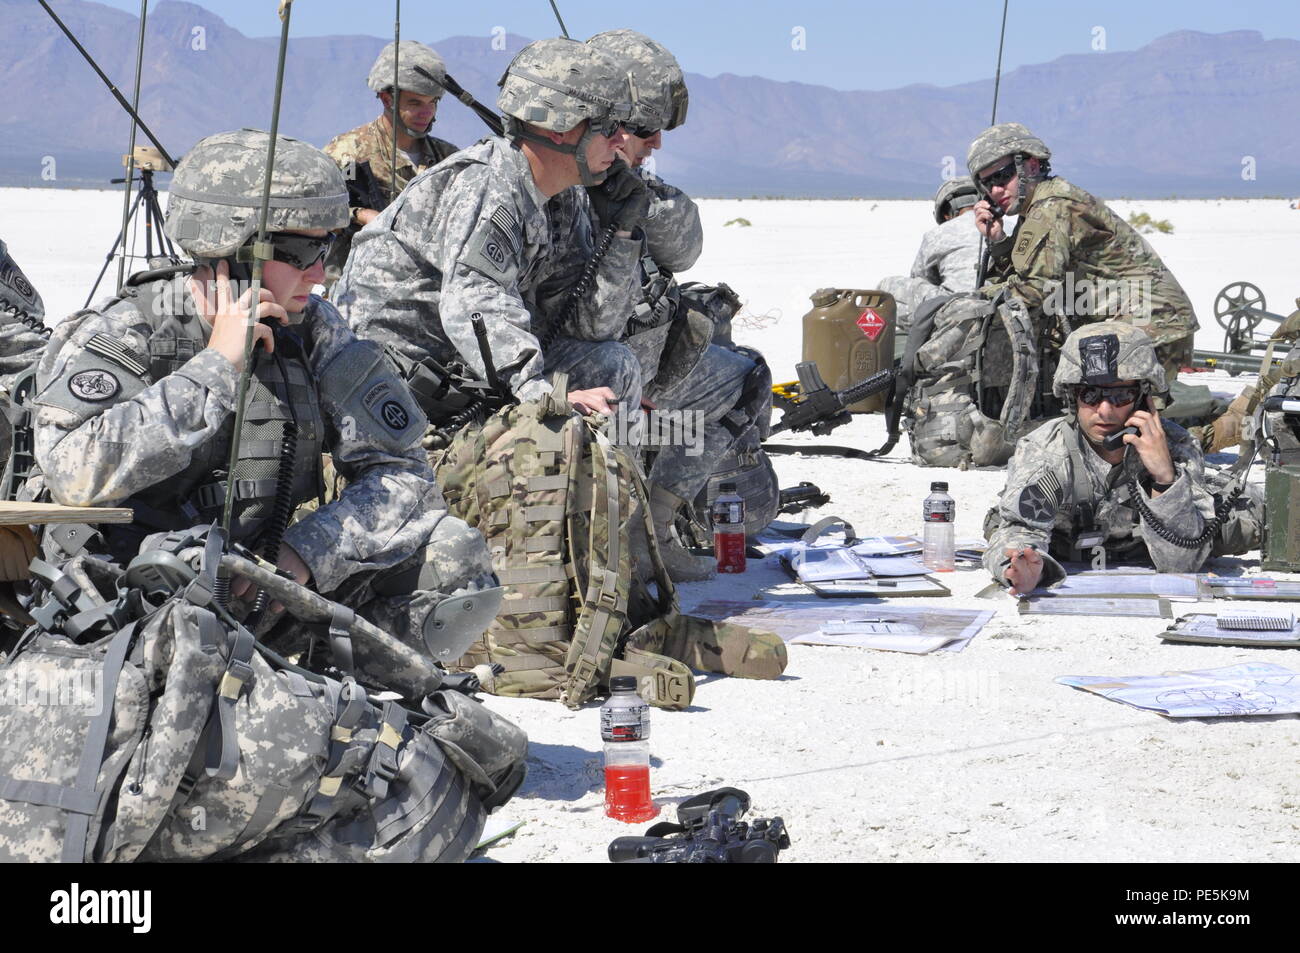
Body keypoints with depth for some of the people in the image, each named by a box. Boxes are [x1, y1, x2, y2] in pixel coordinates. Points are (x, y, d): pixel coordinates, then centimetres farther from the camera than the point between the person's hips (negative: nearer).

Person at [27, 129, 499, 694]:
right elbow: (75, 474, -28)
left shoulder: (316, 333, 2)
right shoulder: (114, 339, -9)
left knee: (453, 556, -12)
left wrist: (300, 554, -18)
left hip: (273, 581, 5)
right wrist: (217, 366, -24)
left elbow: (401, 474, -1)